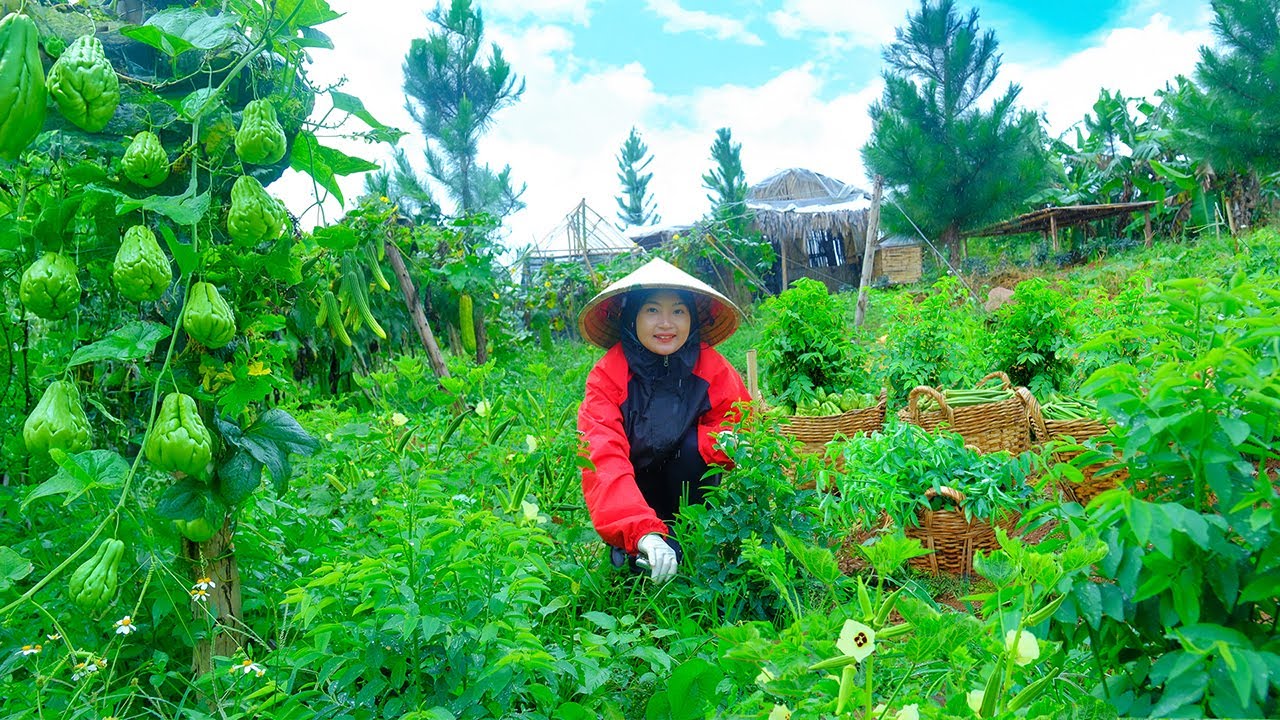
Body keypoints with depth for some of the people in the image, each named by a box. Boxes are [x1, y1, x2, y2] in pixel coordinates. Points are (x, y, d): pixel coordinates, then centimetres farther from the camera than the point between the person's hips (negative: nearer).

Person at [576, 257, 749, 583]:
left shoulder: (712, 368, -16)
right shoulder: (606, 376, -24)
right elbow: (602, 461, -36)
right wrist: (642, 532, -51)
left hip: (689, 485, 2)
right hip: (633, 492, -1)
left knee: (692, 446, -28)